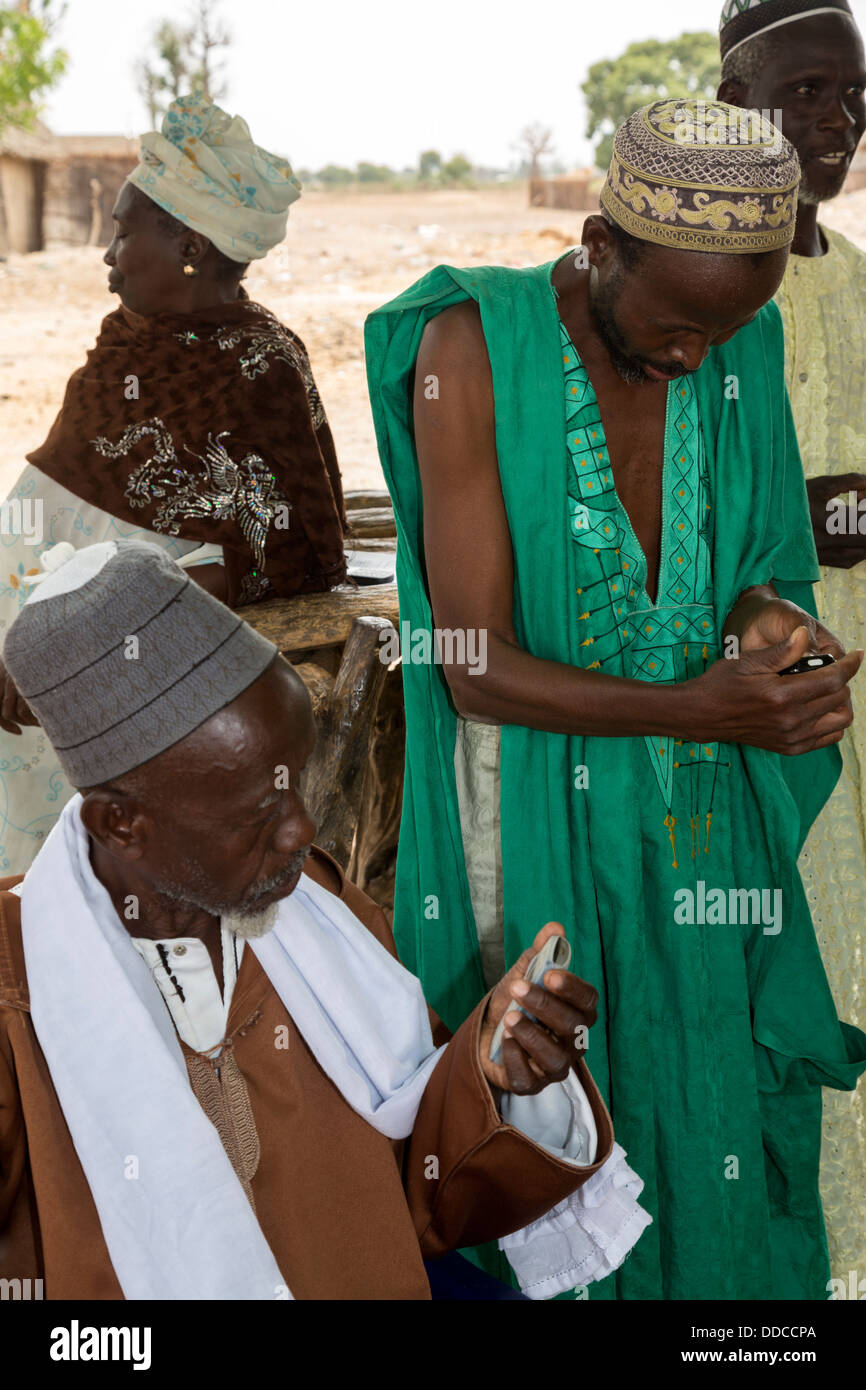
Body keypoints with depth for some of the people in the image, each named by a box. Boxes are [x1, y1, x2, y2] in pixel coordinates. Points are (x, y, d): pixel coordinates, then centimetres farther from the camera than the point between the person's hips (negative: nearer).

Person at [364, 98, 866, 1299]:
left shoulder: (742, 350, -3)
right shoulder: (474, 350, -17)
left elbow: (762, 568, 9)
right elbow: (477, 669, -19)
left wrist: (766, 617, -17)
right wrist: (696, 708, -31)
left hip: (709, 816, 4)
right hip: (541, 819, -4)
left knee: (719, 1119, 14)